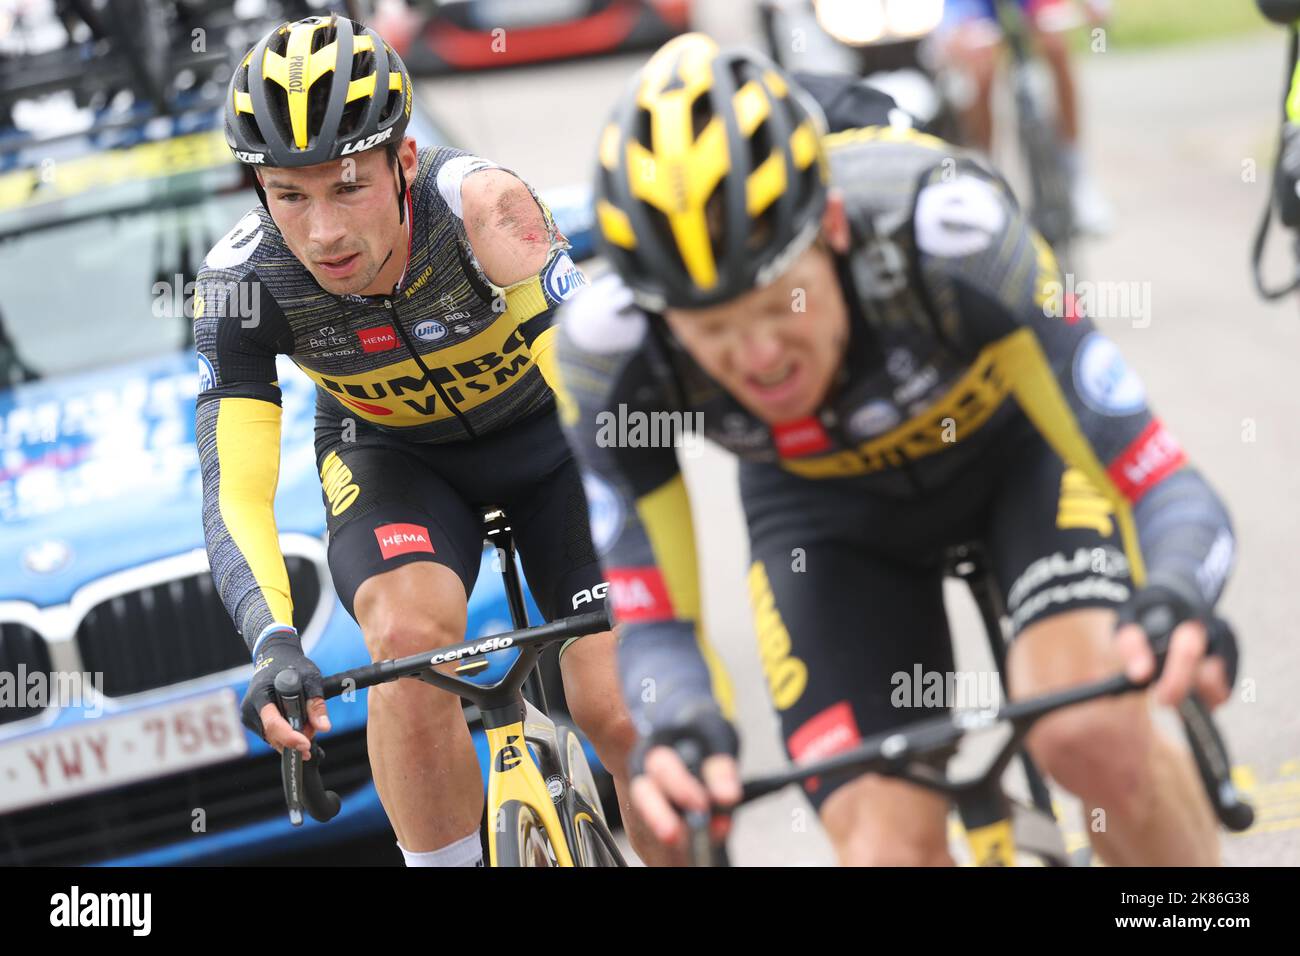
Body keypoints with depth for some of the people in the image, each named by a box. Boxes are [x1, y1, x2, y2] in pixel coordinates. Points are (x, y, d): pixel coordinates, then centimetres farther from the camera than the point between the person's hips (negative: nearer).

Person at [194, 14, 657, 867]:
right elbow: (235, 492, -31)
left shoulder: (483, 205, -36)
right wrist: (274, 642, -49)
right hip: (395, 454, 1)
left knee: (618, 710, -12)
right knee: (409, 640, -29)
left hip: (543, 429, -1)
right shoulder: (242, 281, -29)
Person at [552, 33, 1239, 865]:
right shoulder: (610, 351, -32)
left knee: (1090, 734, -27)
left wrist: (1176, 607, -56)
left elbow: (1167, 491, -35)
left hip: (1015, 443, -1)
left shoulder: (939, 228, -39)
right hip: (825, 503, 2)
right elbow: (655, 621, -21)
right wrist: (680, 728, -44)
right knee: (889, 846, -16)